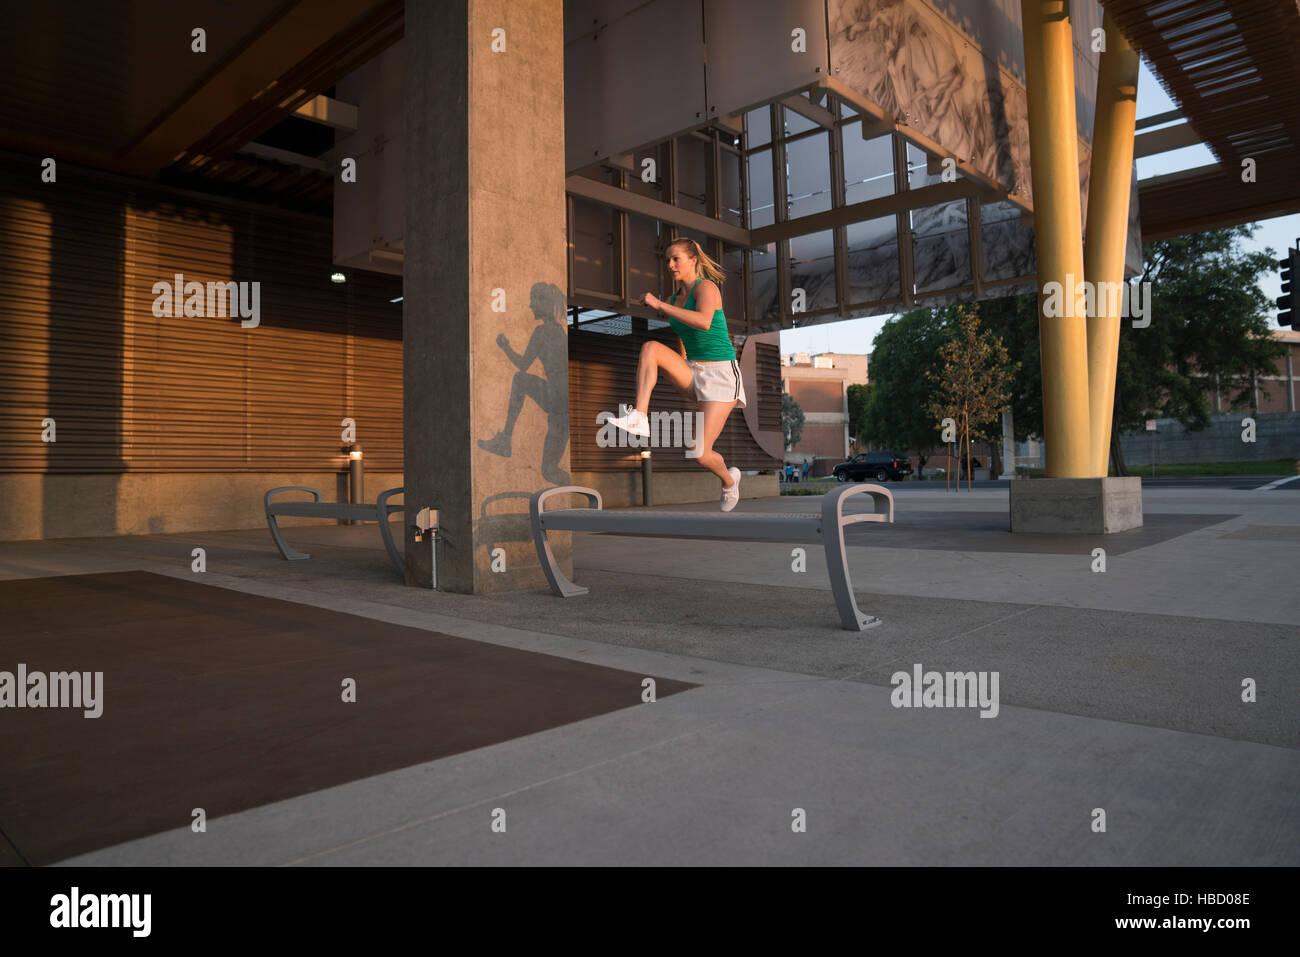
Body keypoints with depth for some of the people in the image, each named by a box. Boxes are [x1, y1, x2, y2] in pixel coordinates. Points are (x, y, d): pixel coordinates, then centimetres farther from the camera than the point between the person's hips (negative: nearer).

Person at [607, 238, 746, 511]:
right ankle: (639, 418, -26)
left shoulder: (706, 286, -11)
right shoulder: (674, 299, 11)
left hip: (720, 375, -6)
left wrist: (660, 304, -26)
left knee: (699, 454, -14)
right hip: (692, 373, 7)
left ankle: (729, 479, 21)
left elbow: (703, 322, -32)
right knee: (651, 347, -21)